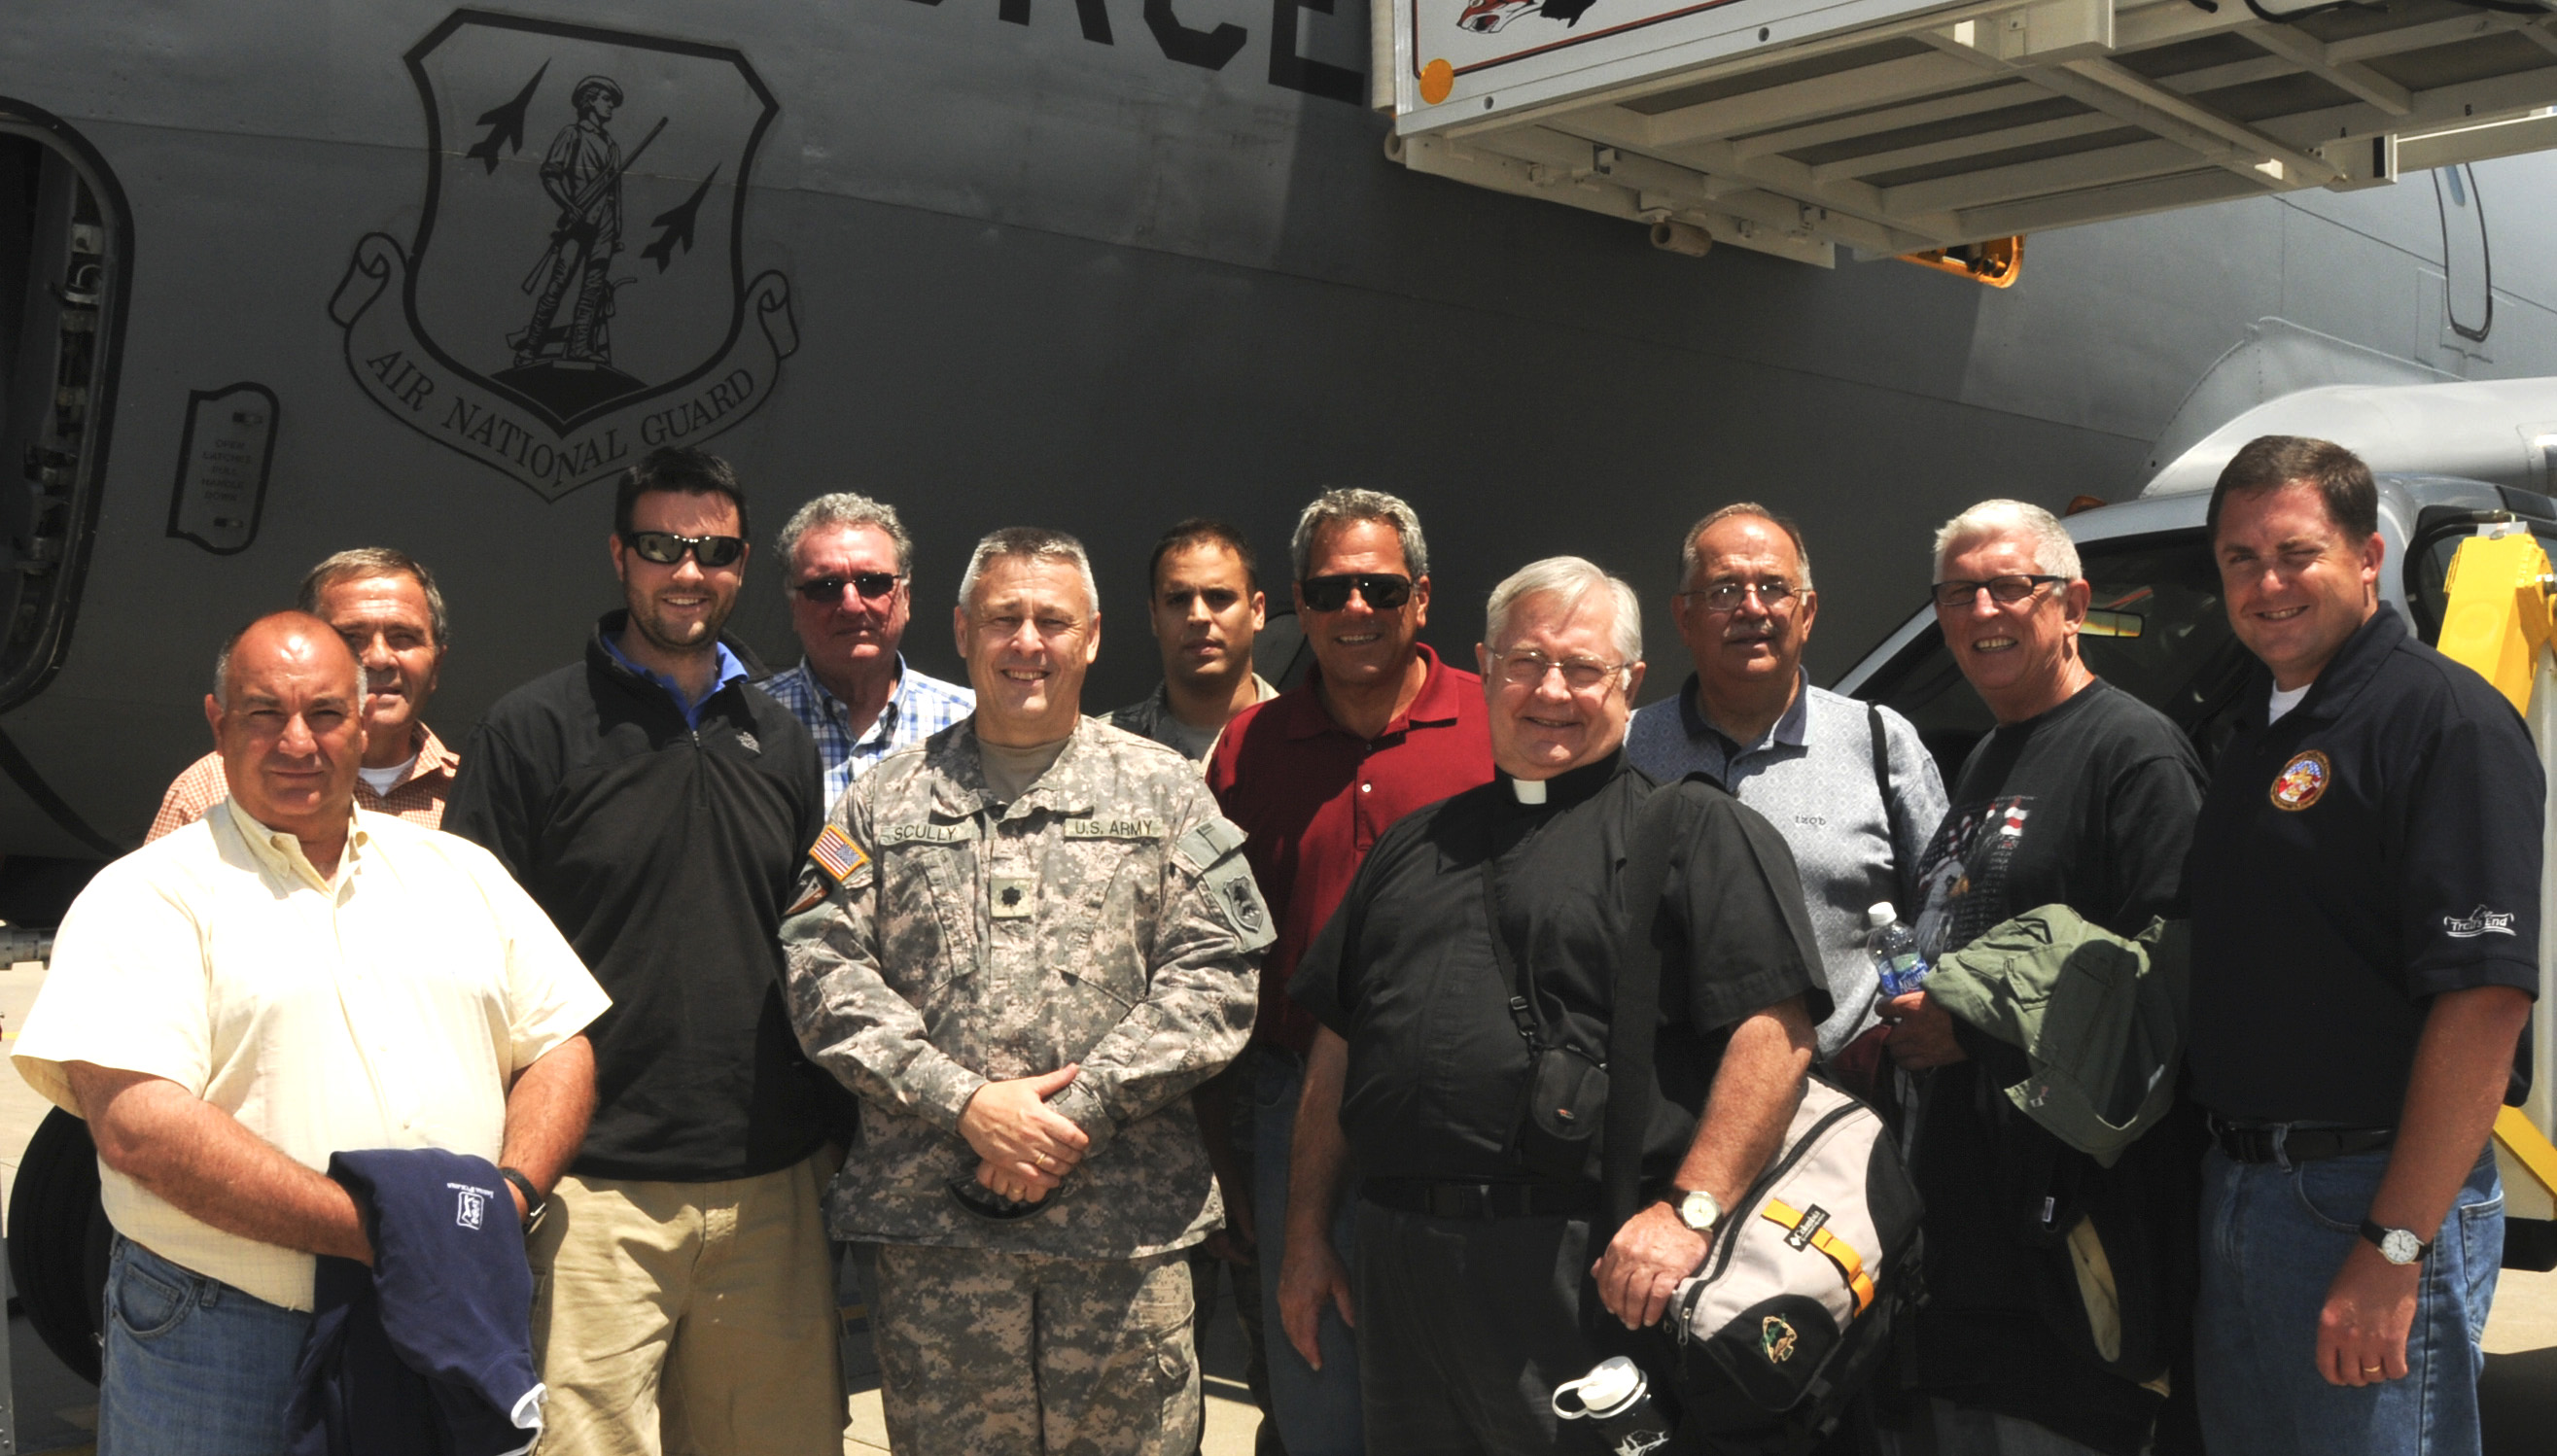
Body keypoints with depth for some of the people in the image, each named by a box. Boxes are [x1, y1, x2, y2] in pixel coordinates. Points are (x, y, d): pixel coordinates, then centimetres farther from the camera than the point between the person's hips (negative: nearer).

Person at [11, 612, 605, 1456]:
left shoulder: (462, 873, 12)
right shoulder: (148, 898, -4)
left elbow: (559, 1047, 12)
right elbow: (137, 1124, -16)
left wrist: (510, 1196, -9)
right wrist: (377, 1236, -20)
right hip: (222, 1348, -3)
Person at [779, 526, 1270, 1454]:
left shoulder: (1164, 790, 9)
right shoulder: (885, 800, 11)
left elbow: (1214, 974, 0)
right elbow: (822, 971, 2)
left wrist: (1080, 1110, -10)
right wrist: (965, 1103, -10)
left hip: (1126, 1216, 0)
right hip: (932, 1221, 1)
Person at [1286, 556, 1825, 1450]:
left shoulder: (1697, 830, 0)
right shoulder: (1415, 846, 18)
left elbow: (1776, 1032, -11)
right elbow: (1338, 1045, 20)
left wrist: (1689, 1209, -19)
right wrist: (1306, 1229, 15)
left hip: (1592, 1269, -5)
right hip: (1399, 1266, 6)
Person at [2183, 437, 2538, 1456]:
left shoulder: (2445, 717, -13)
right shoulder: (2255, 730, 14)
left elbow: (2486, 998, -21)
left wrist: (2394, 1250, -23)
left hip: (2371, 1195, -8)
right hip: (2234, 1186, 8)